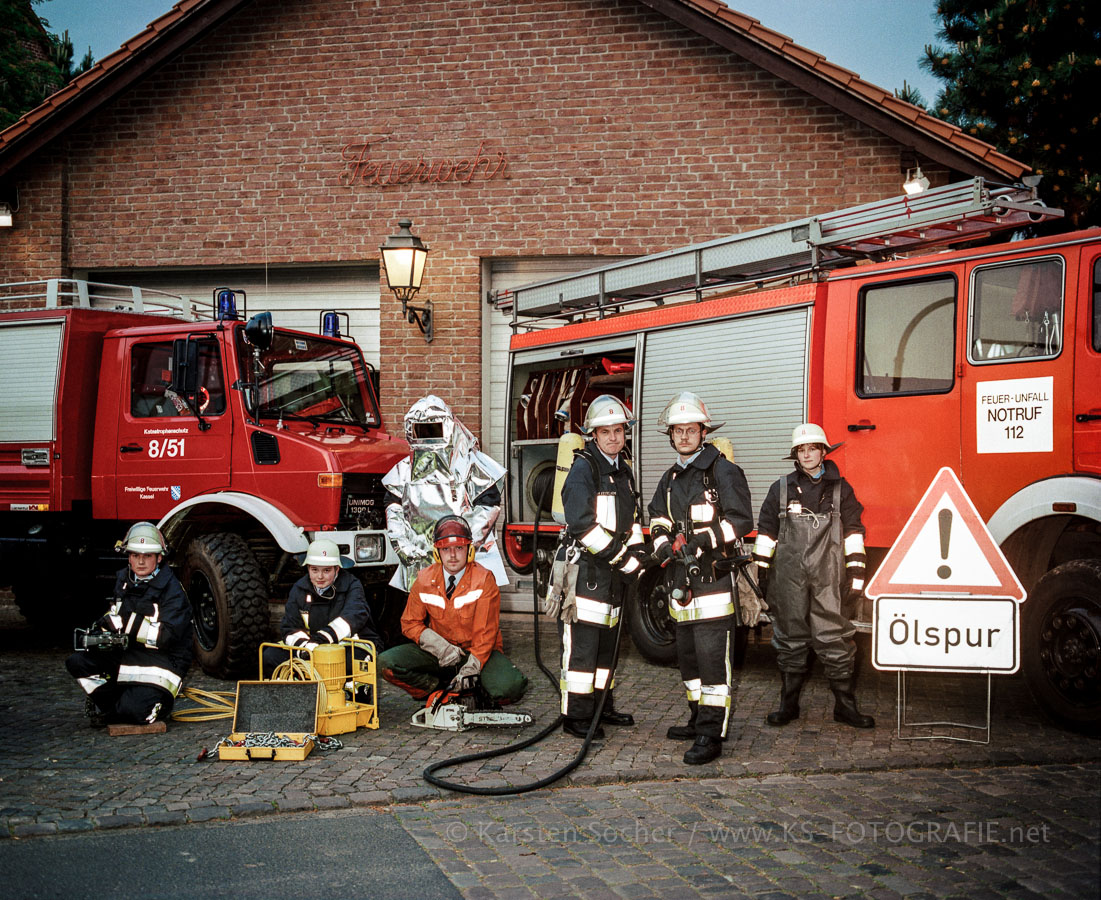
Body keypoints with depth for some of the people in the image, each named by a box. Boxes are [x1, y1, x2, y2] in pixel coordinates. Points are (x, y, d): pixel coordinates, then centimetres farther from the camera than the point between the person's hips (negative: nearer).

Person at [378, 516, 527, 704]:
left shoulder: (484, 579, -11)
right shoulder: (425, 579, -2)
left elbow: (486, 631, -11)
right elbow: (410, 623, 3)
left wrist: (470, 669, -21)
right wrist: (441, 647, -13)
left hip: (478, 652, -2)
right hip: (438, 653, 2)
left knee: (510, 688, -31)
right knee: (387, 663, -21)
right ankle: (439, 688, -8)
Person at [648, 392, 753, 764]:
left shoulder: (723, 471, -6)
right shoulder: (671, 478, 17)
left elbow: (741, 520, -11)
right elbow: (658, 518, 21)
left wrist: (704, 539, -21)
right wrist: (663, 543, 0)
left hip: (713, 577, -8)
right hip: (682, 578, 8)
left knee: (712, 656, -10)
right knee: (687, 654, 15)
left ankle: (712, 736, -9)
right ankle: (699, 719, 29)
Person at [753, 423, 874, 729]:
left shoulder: (840, 489, 7)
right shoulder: (781, 489, 9)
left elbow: (853, 532, 5)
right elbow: (766, 531, 12)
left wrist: (856, 574, -1)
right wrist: (762, 570, 8)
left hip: (829, 578, -1)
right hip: (789, 576, 1)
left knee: (836, 640, -3)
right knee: (790, 639, 6)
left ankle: (845, 705, 7)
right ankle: (788, 704, 16)